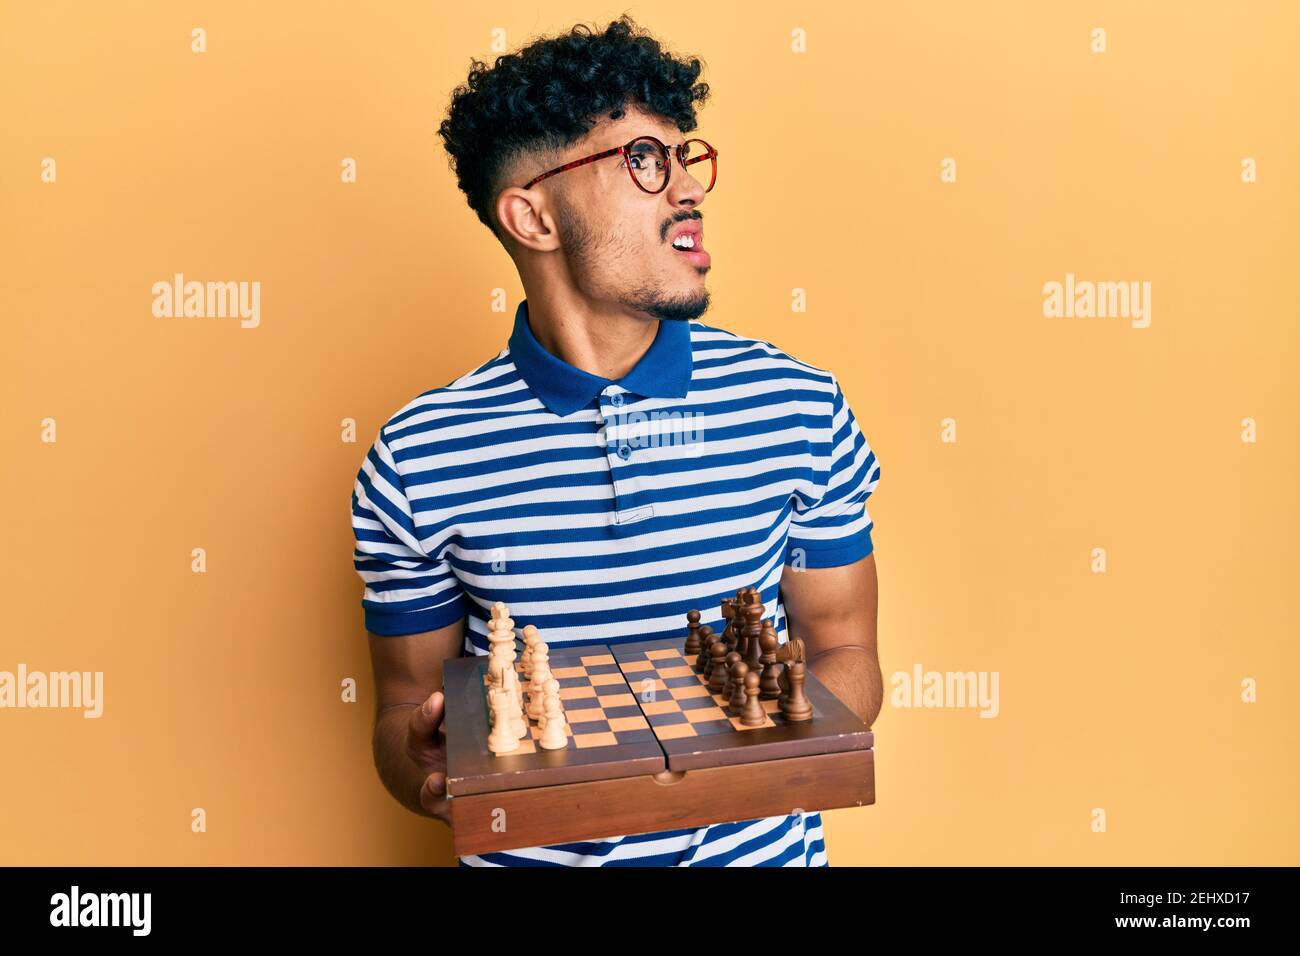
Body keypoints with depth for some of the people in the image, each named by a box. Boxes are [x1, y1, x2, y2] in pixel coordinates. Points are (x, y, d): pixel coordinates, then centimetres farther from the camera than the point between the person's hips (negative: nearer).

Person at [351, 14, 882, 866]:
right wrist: (426, 766, -23)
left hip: (755, 844, 1)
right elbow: (407, 705, -1)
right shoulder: (417, 460, -12)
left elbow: (844, 650, -1)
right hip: (525, 851, 0)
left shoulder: (800, 408, -10)